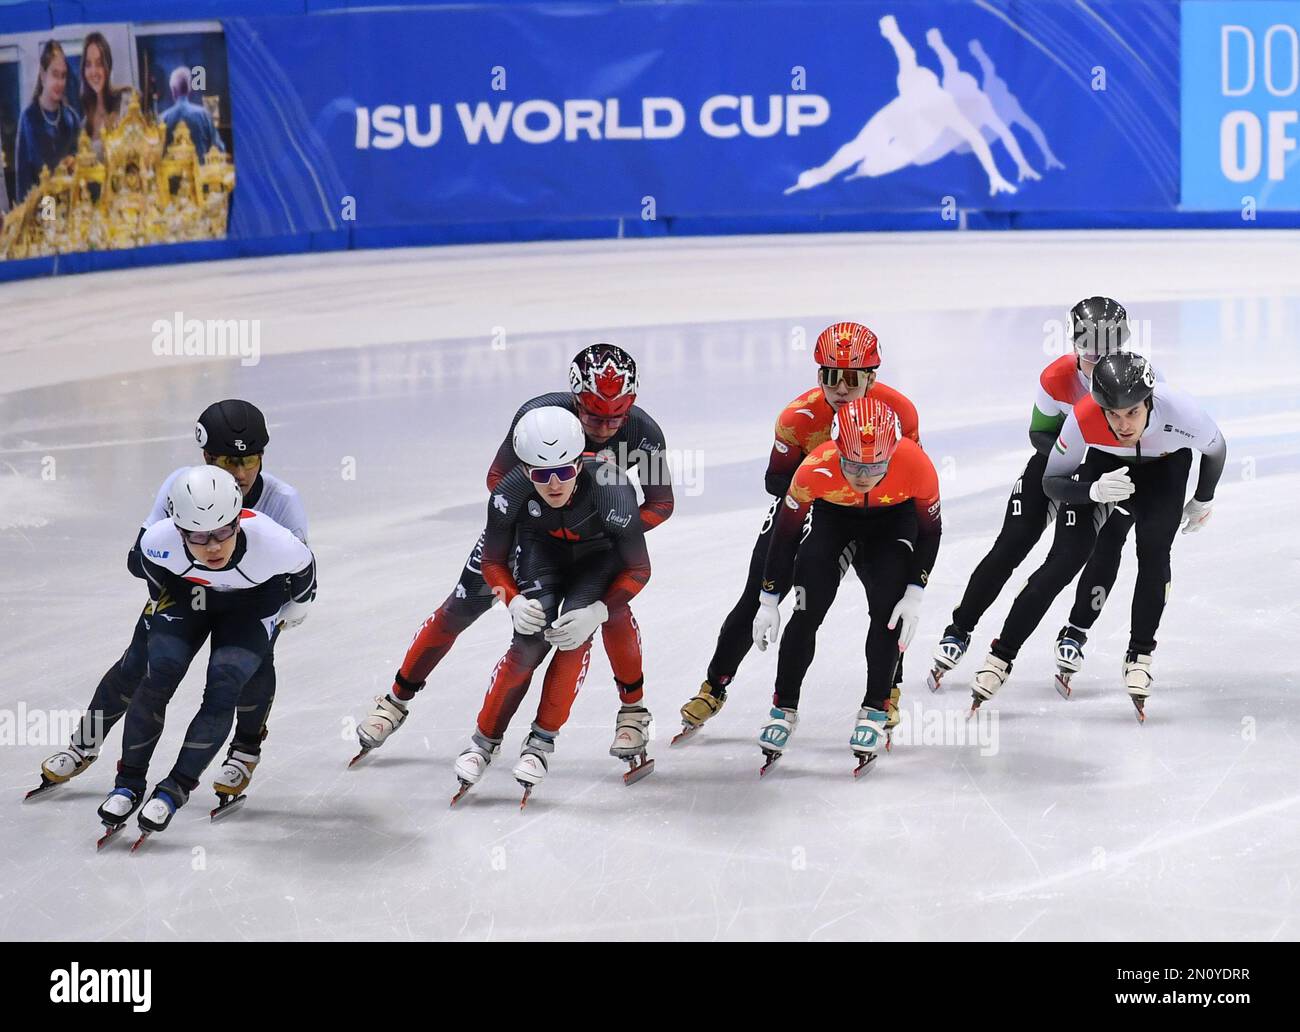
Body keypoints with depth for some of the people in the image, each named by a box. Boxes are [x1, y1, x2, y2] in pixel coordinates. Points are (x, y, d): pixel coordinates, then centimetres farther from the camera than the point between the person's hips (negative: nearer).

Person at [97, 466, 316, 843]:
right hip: (187, 593, 1)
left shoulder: (275, 545, -40)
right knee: (160, 673, -15)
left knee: (224, 686, -18)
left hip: (253, 605, -1)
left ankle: (176, 789, -6)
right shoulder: (159, 542, -34)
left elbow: (303, 570, -14)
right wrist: (162, 606, 10)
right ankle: (129, 782, 1)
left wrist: (298, 607, 4)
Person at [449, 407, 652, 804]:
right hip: (542, 547, 1)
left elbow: (638, 571, -24)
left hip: (600, 556, -1)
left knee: (575, 633, -25)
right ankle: (484, 739, -1)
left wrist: (597, 612, -37)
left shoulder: (610, 491, -38)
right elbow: (492, 563, -15)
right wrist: (514, 601, -33)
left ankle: (542, 741, -10)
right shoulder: (511, 493, -33)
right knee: (530, 642, -19)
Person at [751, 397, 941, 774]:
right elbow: (786, 531, -20)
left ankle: (875, 710, 5)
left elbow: (930, 529, -17)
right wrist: (769, 602, -14)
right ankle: (784, 709, 8)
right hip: (832, 513, 0)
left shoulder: (917, 466, -38)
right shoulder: (816, 469, -38)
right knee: (809, 609, -9)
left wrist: (914, 596, -21)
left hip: (894, 516, 0)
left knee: (888, 608, -13)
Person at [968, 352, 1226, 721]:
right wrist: (1095, 490, -43)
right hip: (1103, 464, 0)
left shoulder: (1181, 411, -38)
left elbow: (1215, 449, -12)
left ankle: (1139, 656, 2)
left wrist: (1203, 502, 4)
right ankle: (1001, 656, 1)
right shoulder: (1083, 418, -38)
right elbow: (1051, 482, -23)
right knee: (1064, 559, -8)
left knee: (1153, 552, -18)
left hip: (1165, 467, 0)